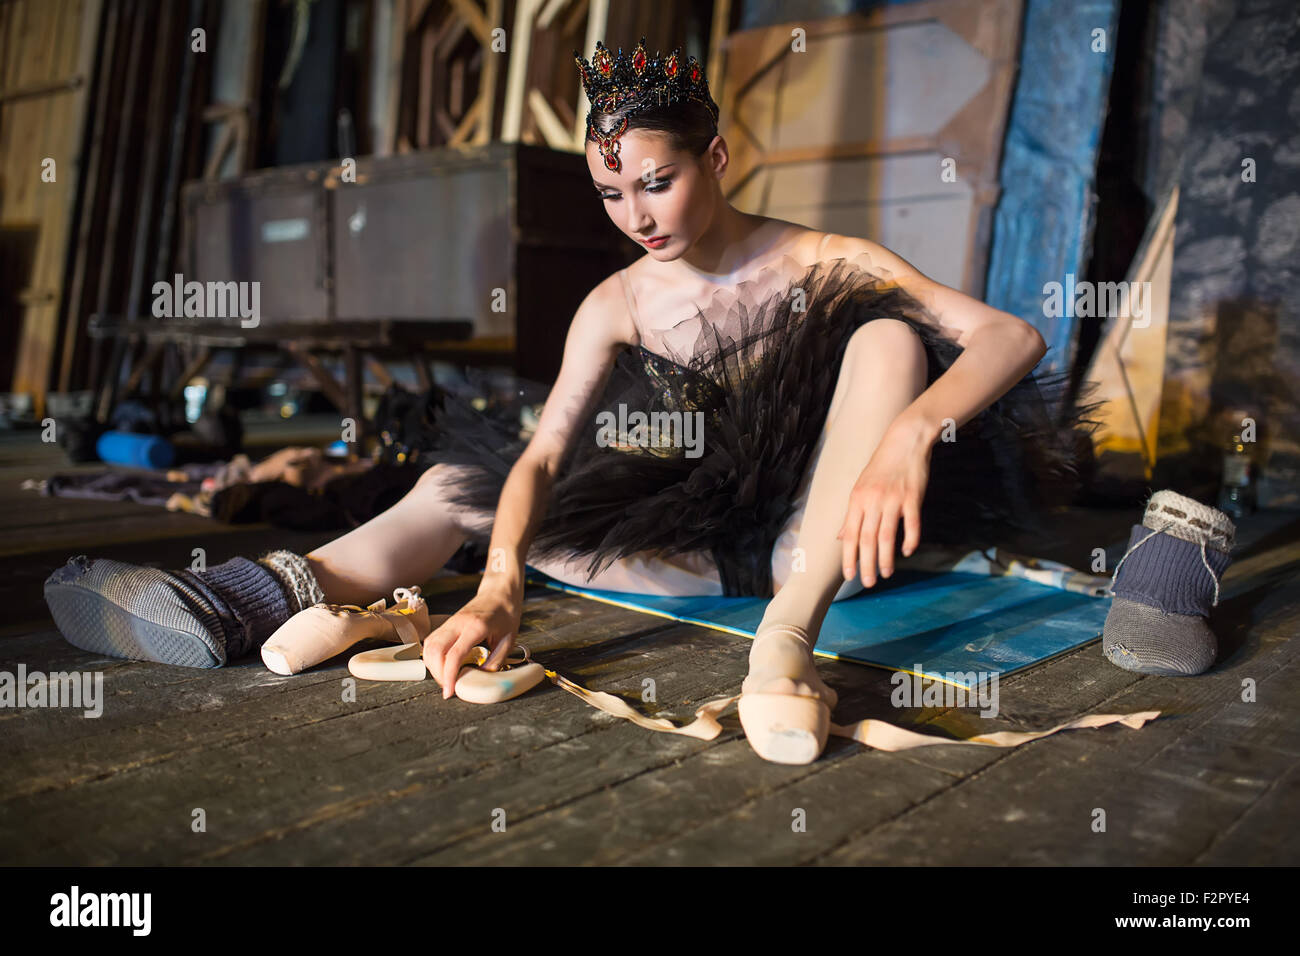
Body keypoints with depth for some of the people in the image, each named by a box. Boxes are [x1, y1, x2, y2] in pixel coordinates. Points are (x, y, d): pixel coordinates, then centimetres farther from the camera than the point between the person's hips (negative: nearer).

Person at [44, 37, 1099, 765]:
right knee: (468, 479, -4)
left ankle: (790, 629, -43)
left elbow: (1014, 336, -18)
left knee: (885, 331, -25)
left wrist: (905, 439, -37)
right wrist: (499, 584, -33)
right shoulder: (617, 304, -1)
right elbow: (546, 451, -14)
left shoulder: (823, 263, -9)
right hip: (698, 545, 3)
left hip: (819, 537, -3)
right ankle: (266, 593, -31)